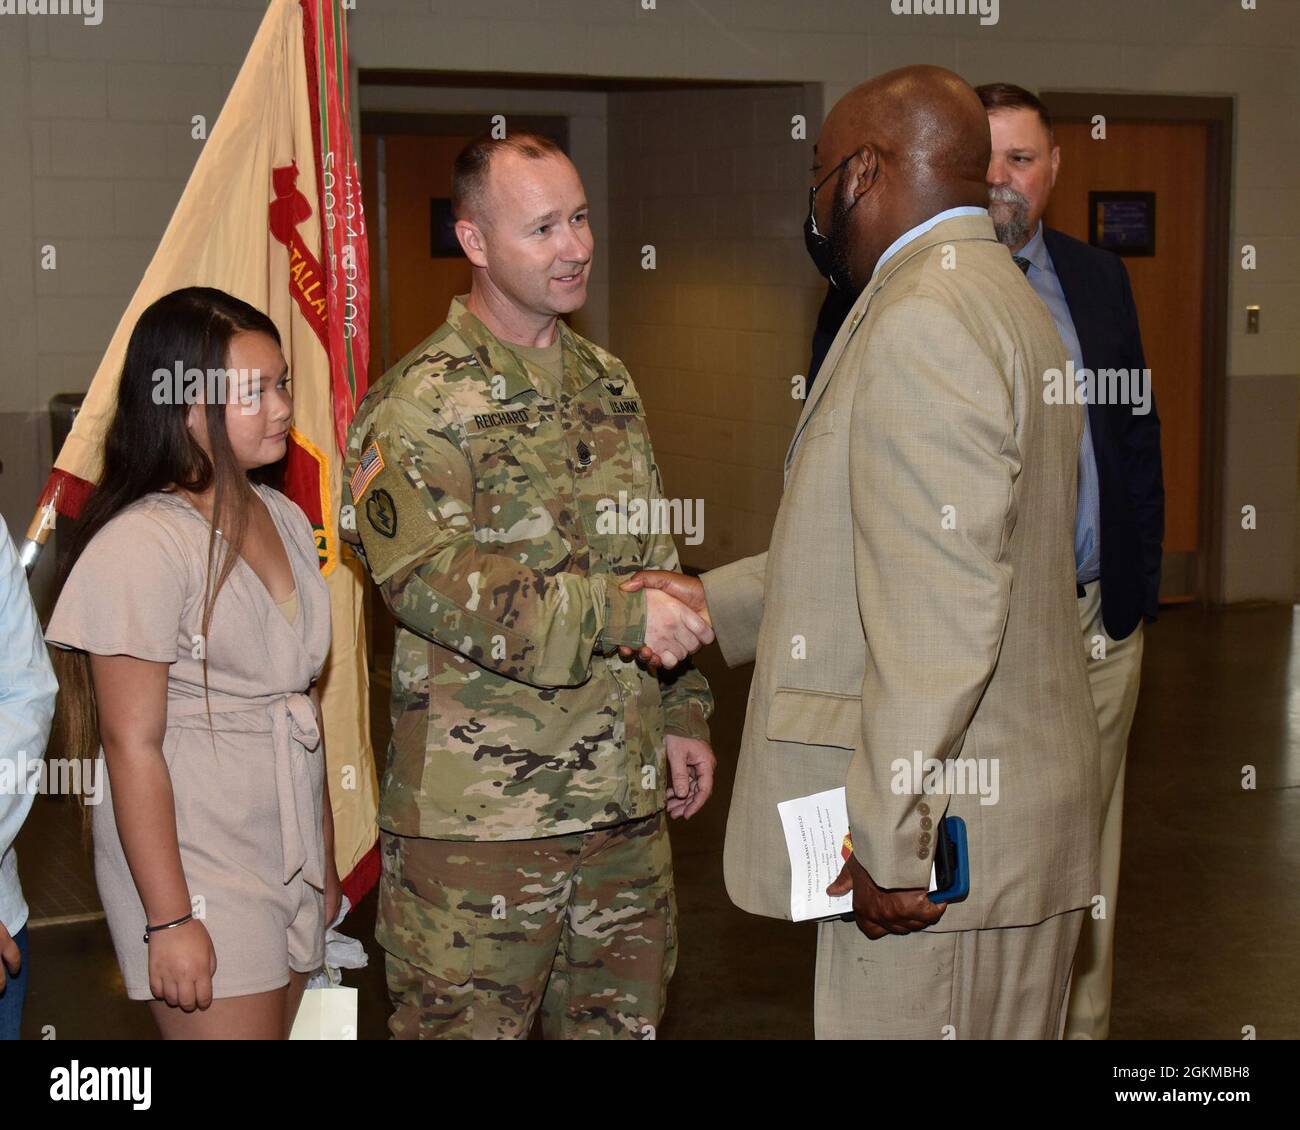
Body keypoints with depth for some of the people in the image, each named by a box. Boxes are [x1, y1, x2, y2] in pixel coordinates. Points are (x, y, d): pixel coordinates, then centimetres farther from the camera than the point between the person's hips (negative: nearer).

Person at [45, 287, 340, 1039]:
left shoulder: (286, 520, 10)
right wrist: (169, 920, -16)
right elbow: (134, 745, -15)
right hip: (194, 866, -7)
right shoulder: (142, 545, -15)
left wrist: (326, 861, 16)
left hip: (290, 861, 7)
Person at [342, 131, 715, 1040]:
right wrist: (620, 614, -25)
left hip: (626, 794, 7)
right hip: (478, 810, -6)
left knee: (625, 1016, 15)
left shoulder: (609, 387, 14)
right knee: (467, 1021, 2)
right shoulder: (418, 407, -9)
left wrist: (682, 712, 16)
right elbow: (428, 578, -22)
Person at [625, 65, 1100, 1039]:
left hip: (936, 836, -10)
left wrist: (885, 838, -22)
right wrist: (718, 601, 21)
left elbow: (939, 604, -24)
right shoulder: (1000, 300, 17)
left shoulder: (923, 317, -16)